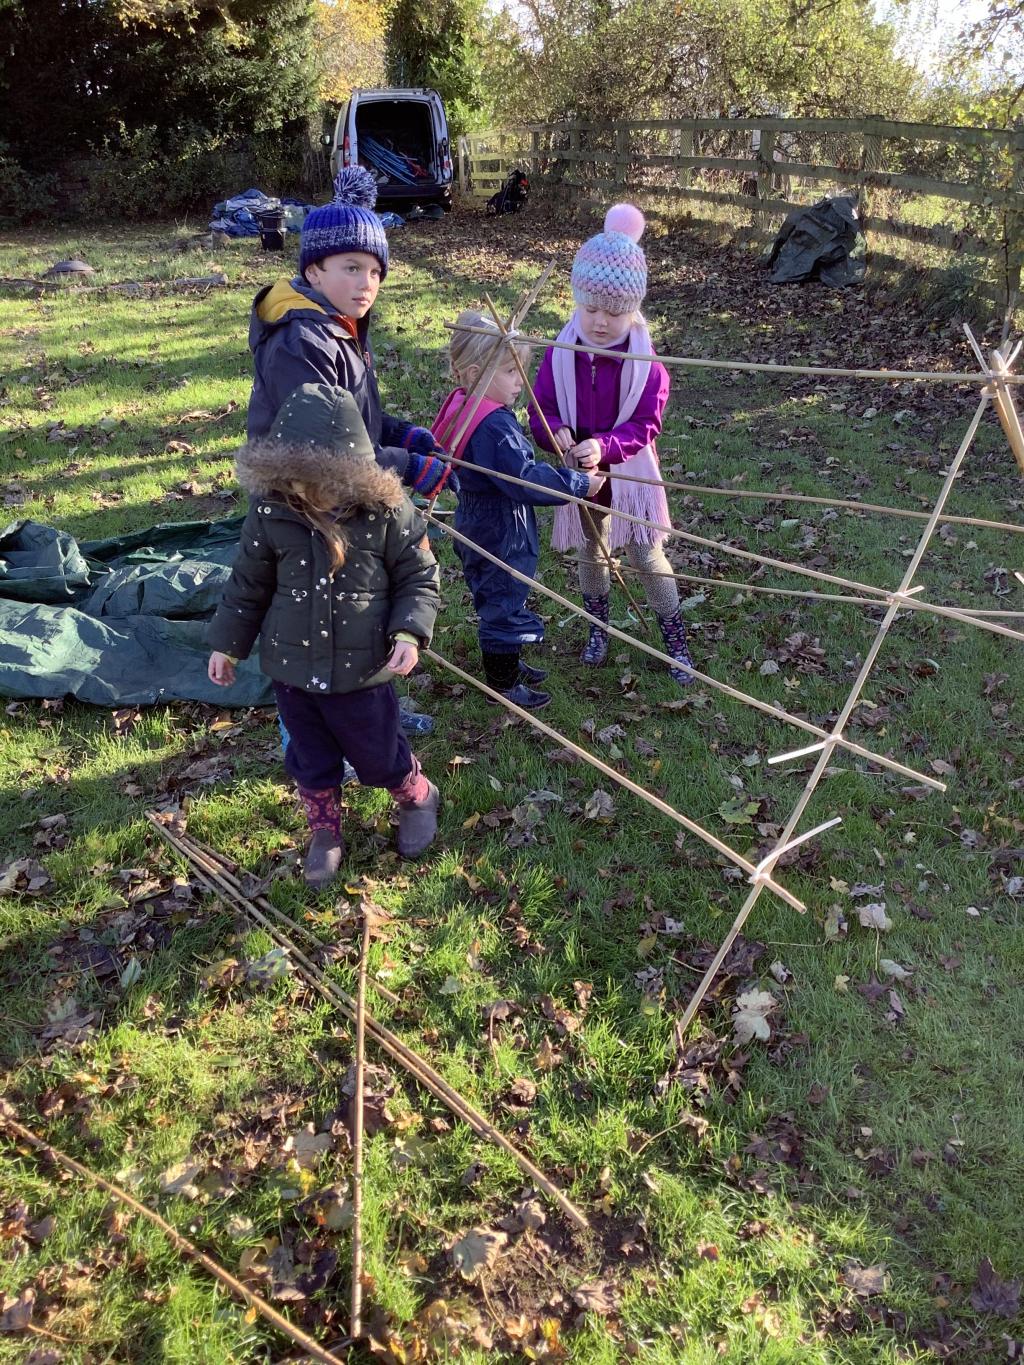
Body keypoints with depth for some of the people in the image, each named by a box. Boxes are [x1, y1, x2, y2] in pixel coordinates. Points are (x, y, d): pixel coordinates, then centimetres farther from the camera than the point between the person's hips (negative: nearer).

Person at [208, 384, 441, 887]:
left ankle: (417, 799, 47)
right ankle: (325, 832, 45)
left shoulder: (386, 511, -16)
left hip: (362, 672, -2)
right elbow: (248, 585, 3)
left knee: (378, 758, 15)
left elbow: (419, 579, -6)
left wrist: (410, 634, -20)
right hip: (292, 670, 3)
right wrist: (227, 643, 10)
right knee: (311, 762, 19)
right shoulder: (270, 512, -10)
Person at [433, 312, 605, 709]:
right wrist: (579, 483, -22)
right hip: (501, 537, -10)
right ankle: (504, 684, 23)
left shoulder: (463, 408, 3)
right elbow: (526, 480, -32)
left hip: (480, 526, 10)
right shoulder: (493, 427, -29)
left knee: (498, 603, 25)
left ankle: (505, 664, 44)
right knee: (504, 605, 6)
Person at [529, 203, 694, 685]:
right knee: (591, 552, 19)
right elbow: (541, 410, -7)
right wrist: (556, 432, -31)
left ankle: (675, 640, 21)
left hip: (629, 473, -3)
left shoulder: (646, 364, -16)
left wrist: (604, 446, -36)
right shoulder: (559, 356, -9)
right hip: (579, 473, 3)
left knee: (647, 556, 4)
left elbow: (645, 425, -18)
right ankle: (598, 629, 41)